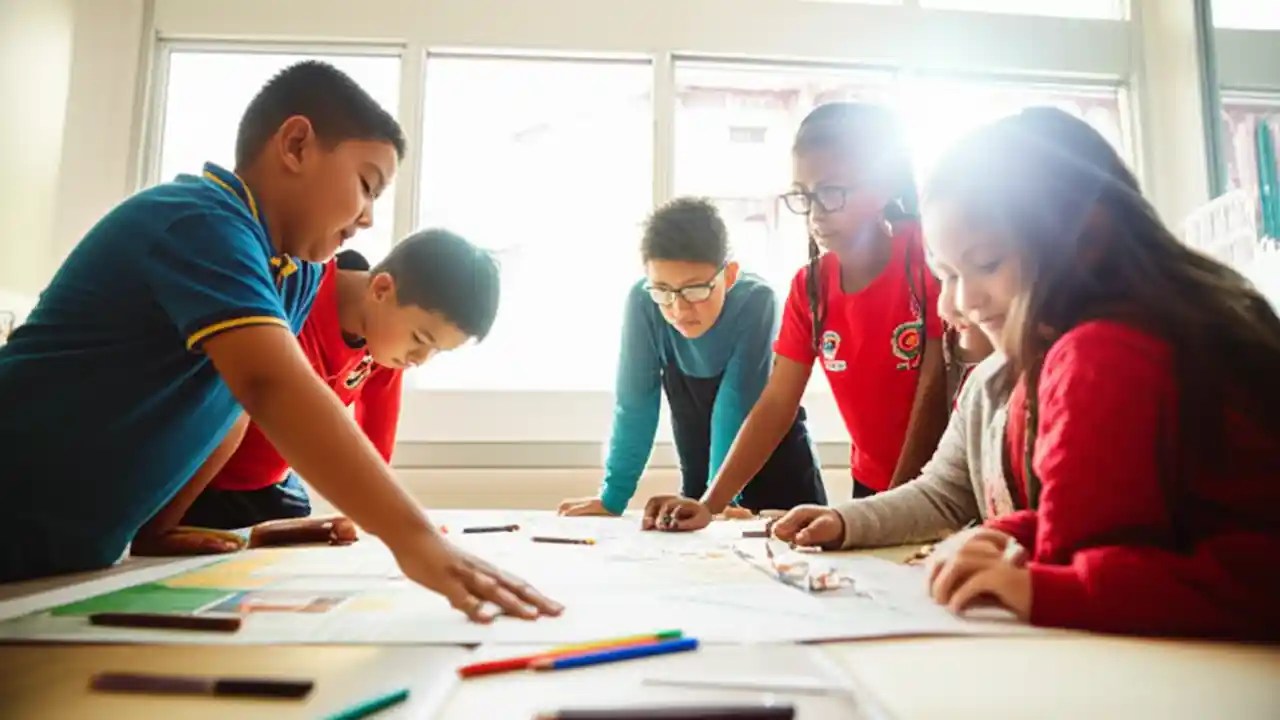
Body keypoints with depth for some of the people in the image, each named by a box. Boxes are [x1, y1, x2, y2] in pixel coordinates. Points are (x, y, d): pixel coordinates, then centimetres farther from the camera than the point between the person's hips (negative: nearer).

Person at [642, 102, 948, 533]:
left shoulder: (931, 256, -16)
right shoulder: (808, 286, -3)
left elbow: (936, 386, -14)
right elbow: (776, 404, -7)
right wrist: (709, 504, -17)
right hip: (870, 485, 4)